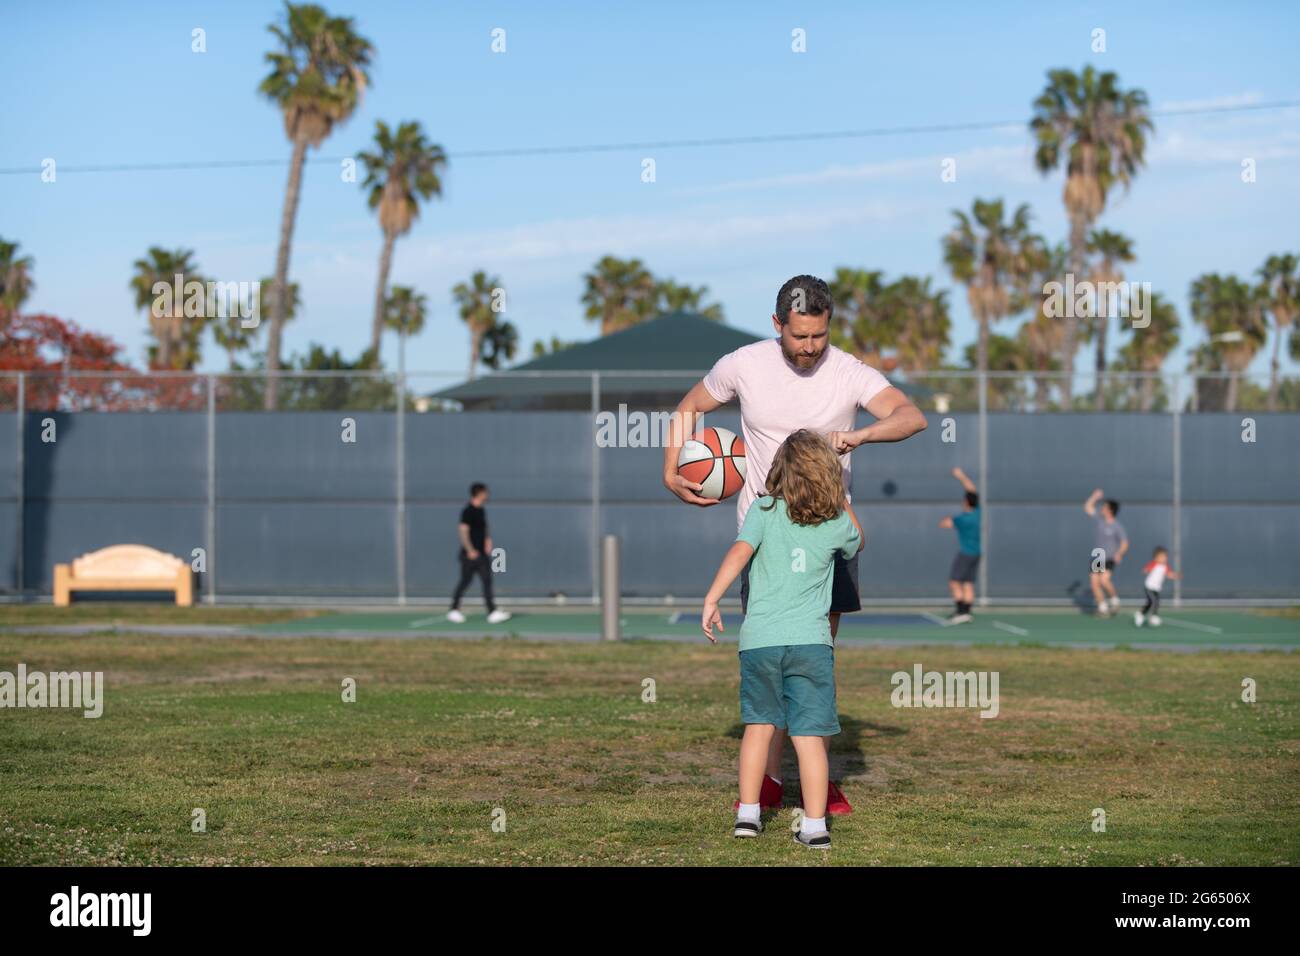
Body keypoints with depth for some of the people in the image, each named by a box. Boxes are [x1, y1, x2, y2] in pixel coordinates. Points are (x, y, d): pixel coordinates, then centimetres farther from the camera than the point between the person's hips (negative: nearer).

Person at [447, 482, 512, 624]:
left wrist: (488, 540, 10)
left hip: (482, 554, 8)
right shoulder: (468, 511, -13)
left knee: (487, 581, 4)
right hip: (471, 554, -8)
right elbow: (463, 531, -19)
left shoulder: (481, 511, 14)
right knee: (465, 582, -3)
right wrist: (470, 550, -19)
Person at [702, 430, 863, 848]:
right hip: (811, 640, -1)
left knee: (759, 725, 17)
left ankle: (748, 814, 21)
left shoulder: (764, 510, 2)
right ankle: (815, 825, -1)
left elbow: (740, 551, -14)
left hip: (759, 638, 1)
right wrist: (839, 497, 37)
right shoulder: (838, 524, 7)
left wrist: (712, 599, -17)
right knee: (810, 735, 1)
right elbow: (857, 544, 31)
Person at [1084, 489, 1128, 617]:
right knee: (1094, 582, -6)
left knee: (1104, 579, -26)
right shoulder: (1098, 520, 5)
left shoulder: (1117, 527, -11)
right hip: (1096, 558, 5)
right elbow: (1087, 507, 17)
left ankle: (1114, 600, -3)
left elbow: (1124, 543, -13)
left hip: (1109, 559, -5)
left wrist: (1119, 554, -29)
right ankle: (1103, 608, 4)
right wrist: (1094, 496, 8)